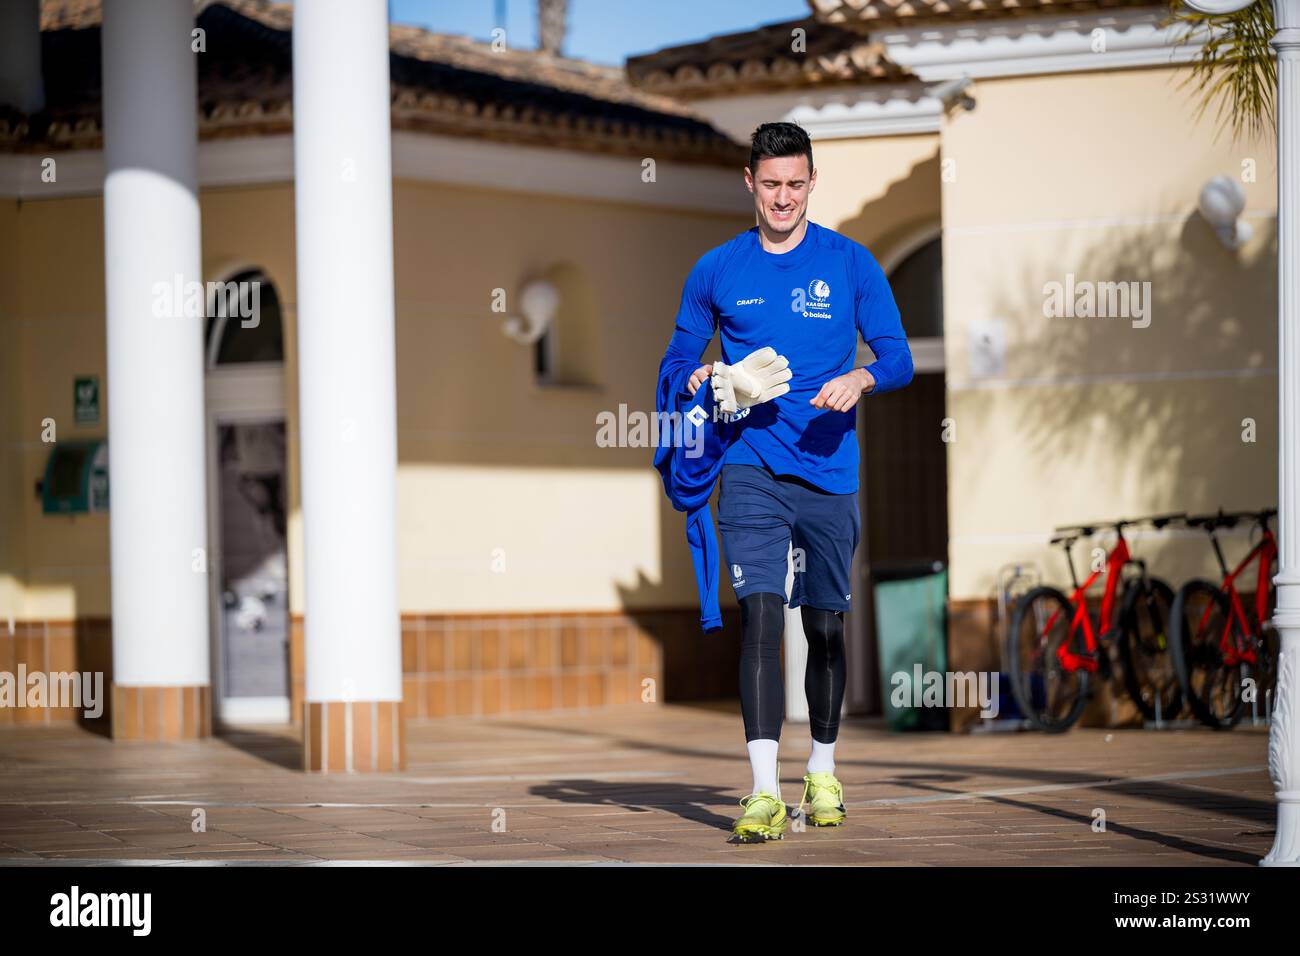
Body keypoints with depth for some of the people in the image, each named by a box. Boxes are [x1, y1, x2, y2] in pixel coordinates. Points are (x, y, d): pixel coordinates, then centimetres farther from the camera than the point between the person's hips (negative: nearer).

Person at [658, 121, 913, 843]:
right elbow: (678, 360, 14)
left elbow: (899, 357, 3)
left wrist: (861, 379, -18)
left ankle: (822, 774, 28)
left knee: (825, 627, 9)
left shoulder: (850, 264, 3)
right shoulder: (716, 270, 6)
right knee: (760, 616, -14)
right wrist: (702, 380, -10)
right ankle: (764, 791, -19)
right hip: (751, 468, -1)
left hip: (830, 473, 1)